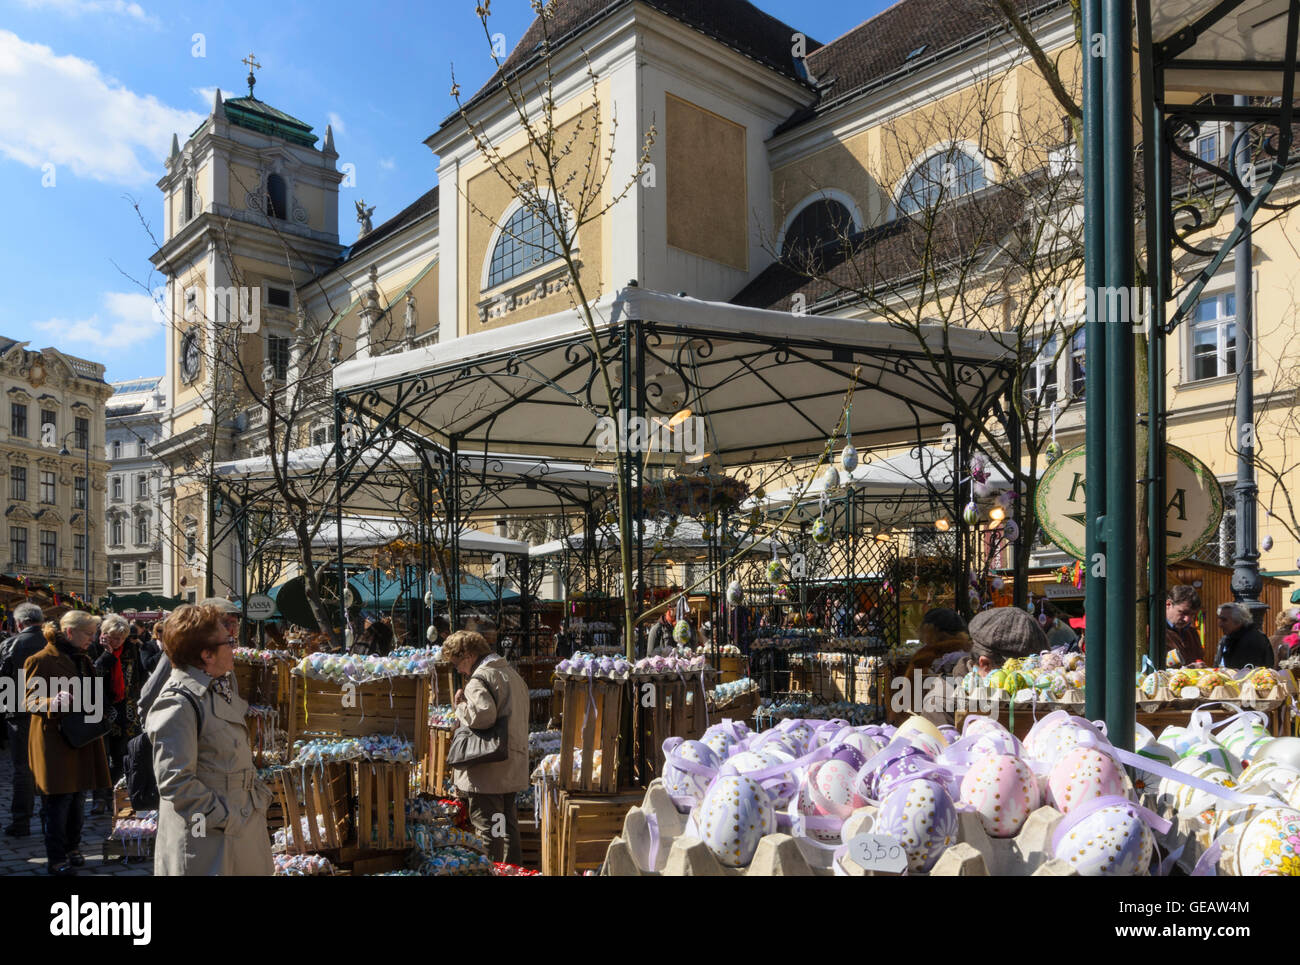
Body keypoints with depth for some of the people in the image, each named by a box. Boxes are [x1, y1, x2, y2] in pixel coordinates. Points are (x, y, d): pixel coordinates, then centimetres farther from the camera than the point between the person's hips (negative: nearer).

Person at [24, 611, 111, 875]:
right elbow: (31, 701, -12)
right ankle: (55, 859, 5)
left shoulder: (83, 659, 15)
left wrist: (97, 711, 9)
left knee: (79, 796, 11)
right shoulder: (42, 660, -10)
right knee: (60, 799, -5)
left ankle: (72, 848, 23)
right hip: (56, 741, -7)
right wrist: (54, 703, -30)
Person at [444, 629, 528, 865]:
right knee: (507, 827, 18)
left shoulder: (479, 679, -14)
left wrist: (461, 707, -12)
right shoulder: (512, 674, 17)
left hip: (488, 772, -9)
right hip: (513, 769, 9)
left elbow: (484, 714, -30)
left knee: (487, 831, -3)